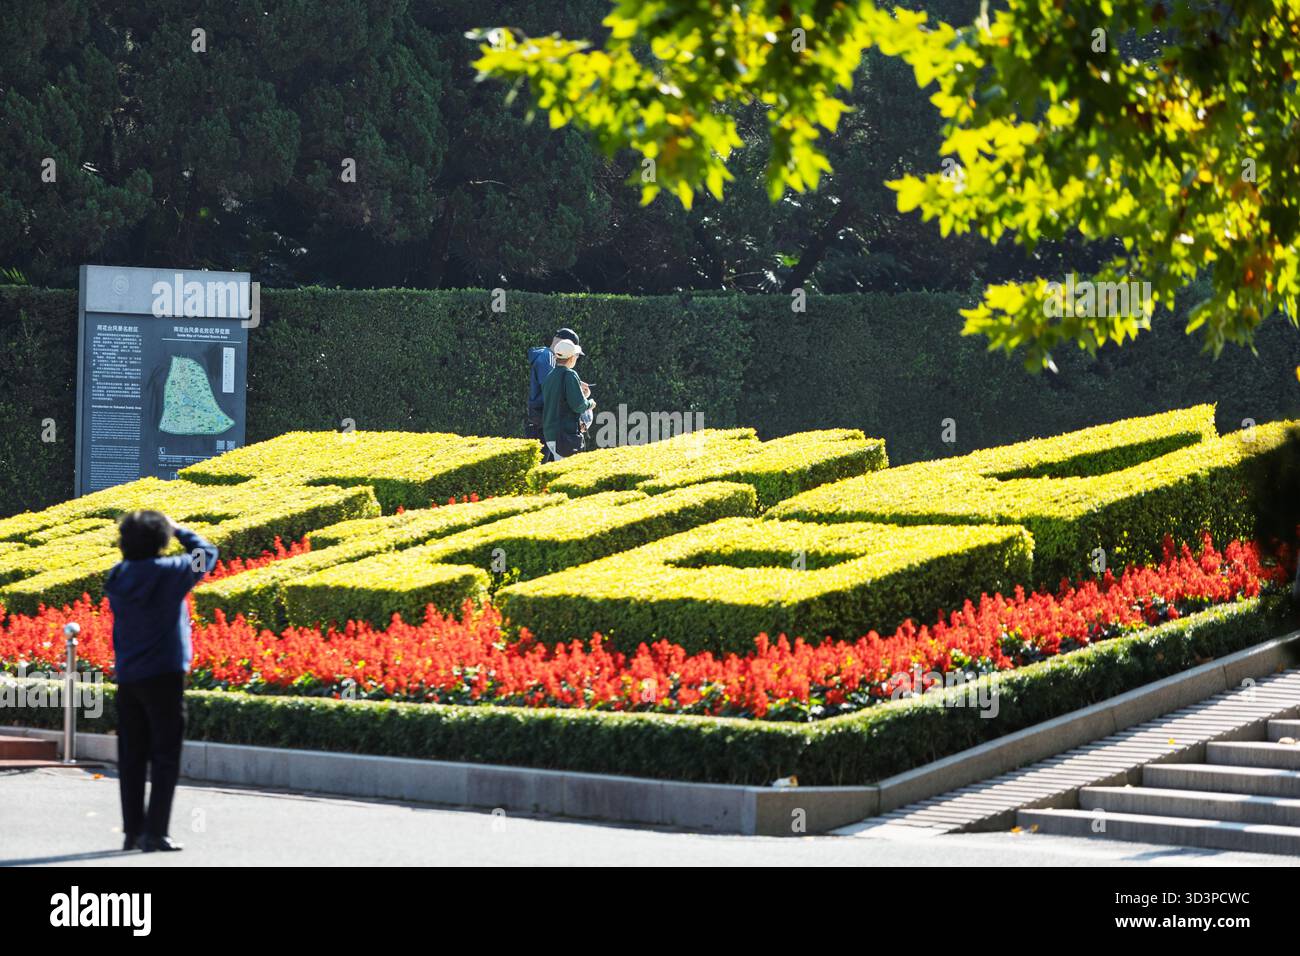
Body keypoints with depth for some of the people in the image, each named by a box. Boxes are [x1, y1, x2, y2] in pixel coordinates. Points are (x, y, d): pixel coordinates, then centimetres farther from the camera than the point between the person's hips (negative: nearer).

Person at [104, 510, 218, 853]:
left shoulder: (118, 578, 2)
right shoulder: (167, 573, -13)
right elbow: (206, 554, 3)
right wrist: (179, 530, 14)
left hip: (127, 678, 6)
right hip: (164, 675, -6)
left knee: (131, 757, 11)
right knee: (165, 757, -1)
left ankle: (133, 831, 14)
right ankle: (155, 833, -5)